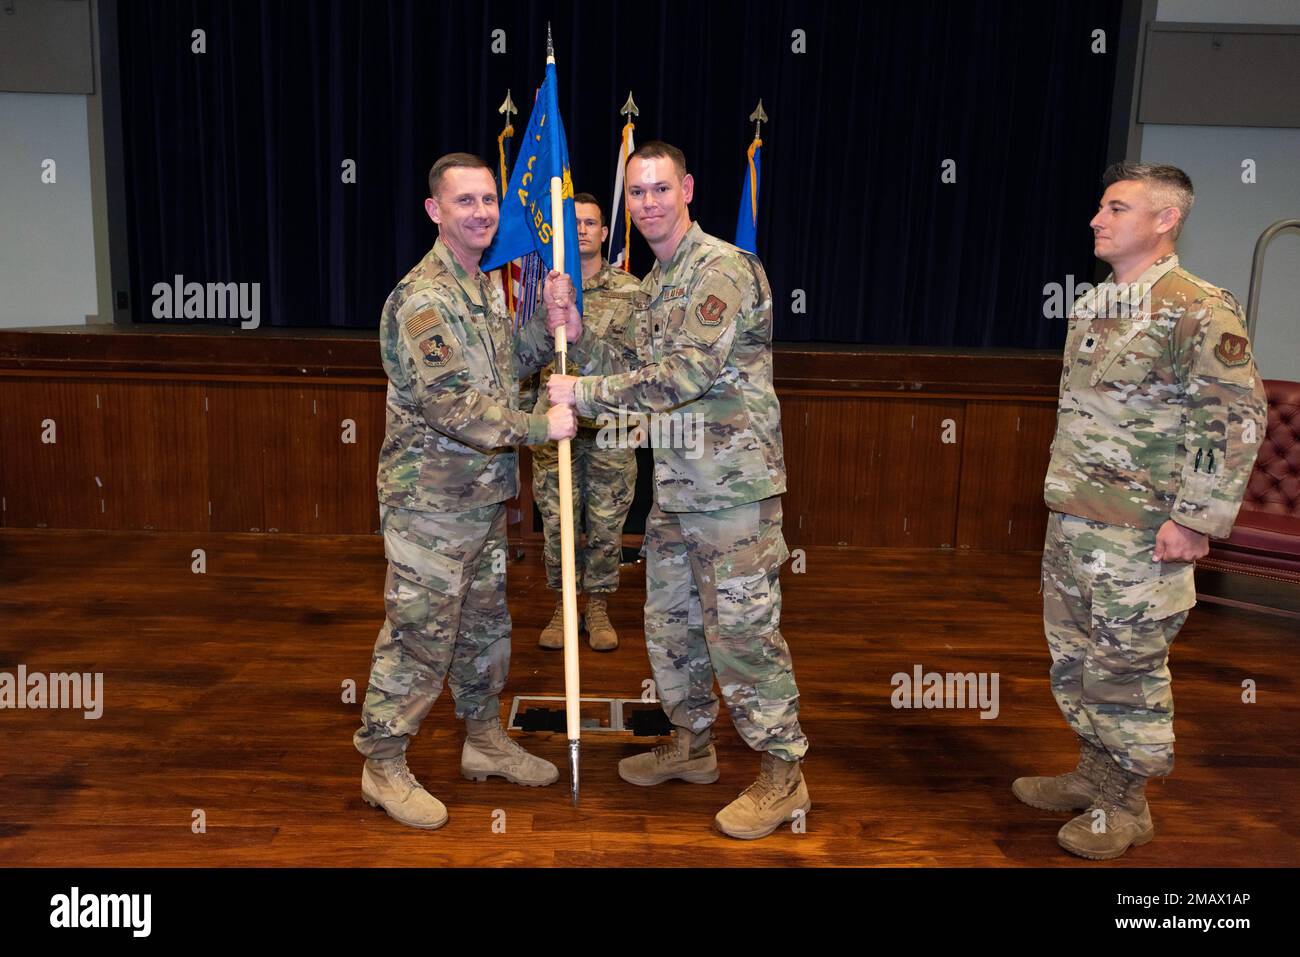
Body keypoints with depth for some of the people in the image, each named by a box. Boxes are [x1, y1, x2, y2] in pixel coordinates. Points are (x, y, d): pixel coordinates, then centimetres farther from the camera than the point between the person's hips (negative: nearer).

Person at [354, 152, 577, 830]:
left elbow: (507, 363, 18)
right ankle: (383, 764, 17)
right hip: (429, 500, -9)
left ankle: (485, 738, 35)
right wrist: (540, 427, -18)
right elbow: (452, 404, -24)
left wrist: (552, 328, 1)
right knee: (420, 635, 0)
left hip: (484, 495, 9)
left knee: (486, 622, 19)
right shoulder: (422, 298, -18)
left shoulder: (485, 288, 12)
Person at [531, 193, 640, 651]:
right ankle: (563, 606, 22)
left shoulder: (630, 290, 2)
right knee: (557, 522, 7)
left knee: (606, 523, 6)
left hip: (610, 425, -1)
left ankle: (598, 606, 22)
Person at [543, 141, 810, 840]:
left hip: (732, 484, -9)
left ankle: (783, 773, 12)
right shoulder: (653, 284, 16)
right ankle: (691, 744, 35)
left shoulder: (723, 268, -13)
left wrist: (584, 392, -18)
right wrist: (575, 333, -1)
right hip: (674, 487, 9)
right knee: (670, 622, 17)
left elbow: (688, 374, -23)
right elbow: (633, 371, 14)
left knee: (741, 628, -4)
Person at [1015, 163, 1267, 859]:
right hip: (1070, 520, 8)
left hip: (1137, 532, -8)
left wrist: (1195, 519, -18)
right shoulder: (1093, 307, 12)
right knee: (1072, 659, 18)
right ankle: (1094, 774, 36)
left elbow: (1238, 417, -16)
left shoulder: (1197, 309, -13)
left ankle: (1125, 806, 22)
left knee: (1126, 669, 4)